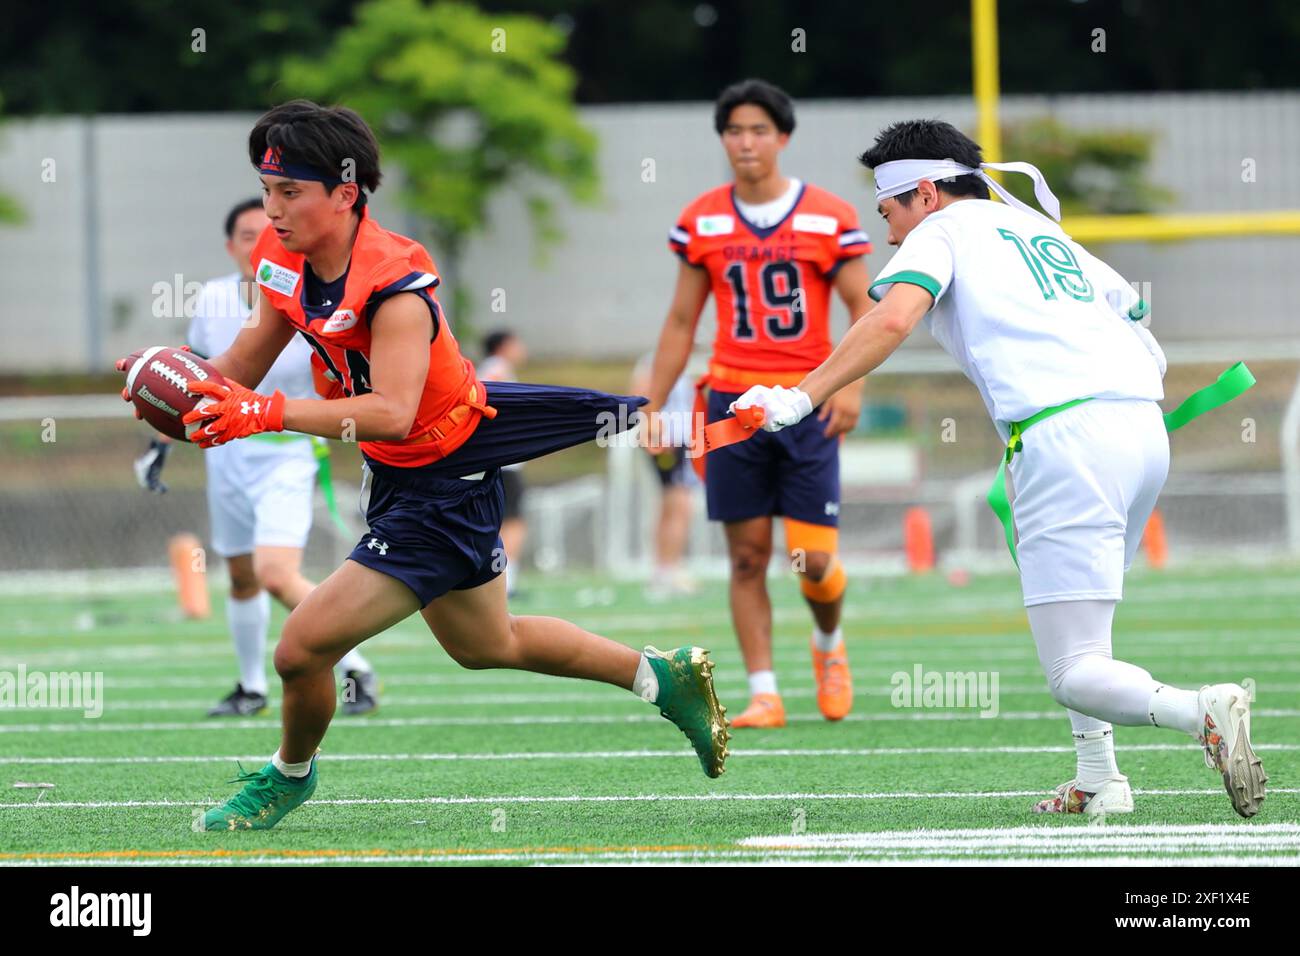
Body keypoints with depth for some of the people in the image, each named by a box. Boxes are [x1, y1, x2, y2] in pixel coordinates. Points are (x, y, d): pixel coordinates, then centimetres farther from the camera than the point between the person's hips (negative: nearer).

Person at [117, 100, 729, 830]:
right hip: (399, 476, 10)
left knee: (304, 650, -11)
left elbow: (391, 413, -41)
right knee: (488, 645, 28)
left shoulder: (394, 288, -30)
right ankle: (665, 677, 43)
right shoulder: (286, 262, -6)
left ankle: (291, 775, 21)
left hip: (443, 491, -10)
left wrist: (270, 413, -49)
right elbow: (247, 366, 1)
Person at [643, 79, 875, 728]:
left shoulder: (829, 218, 0)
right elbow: (681, 321, 14)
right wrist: (653, 406, 9)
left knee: (813, 561, -4)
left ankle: (829, 644, 27)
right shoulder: (702, 223, 7)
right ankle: (763, 694, 3)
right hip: (733, 400, 2)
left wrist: (851, 384, -13)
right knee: (747, 556, -1)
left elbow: (865, 309, 2)